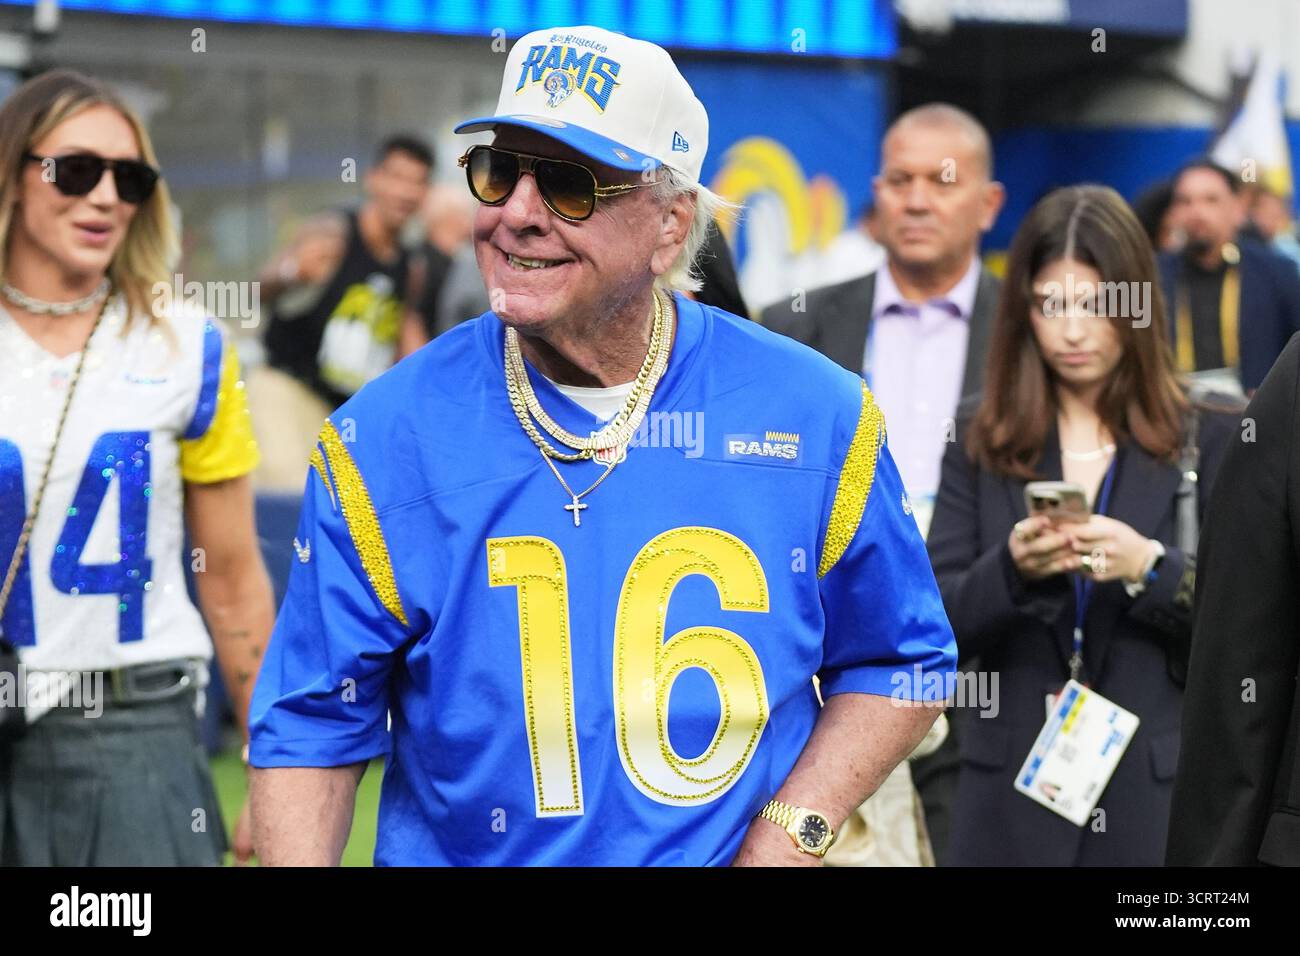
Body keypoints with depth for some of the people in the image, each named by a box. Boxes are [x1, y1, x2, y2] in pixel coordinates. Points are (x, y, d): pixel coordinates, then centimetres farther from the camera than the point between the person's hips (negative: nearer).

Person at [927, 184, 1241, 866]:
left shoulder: (1209, 440, 2)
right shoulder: (981, 441, 6)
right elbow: (936, 625, 1)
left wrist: (1151, 567, -18)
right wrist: (1012, 568, -17)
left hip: (1155, 790, -1)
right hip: (1012, 789, 1)